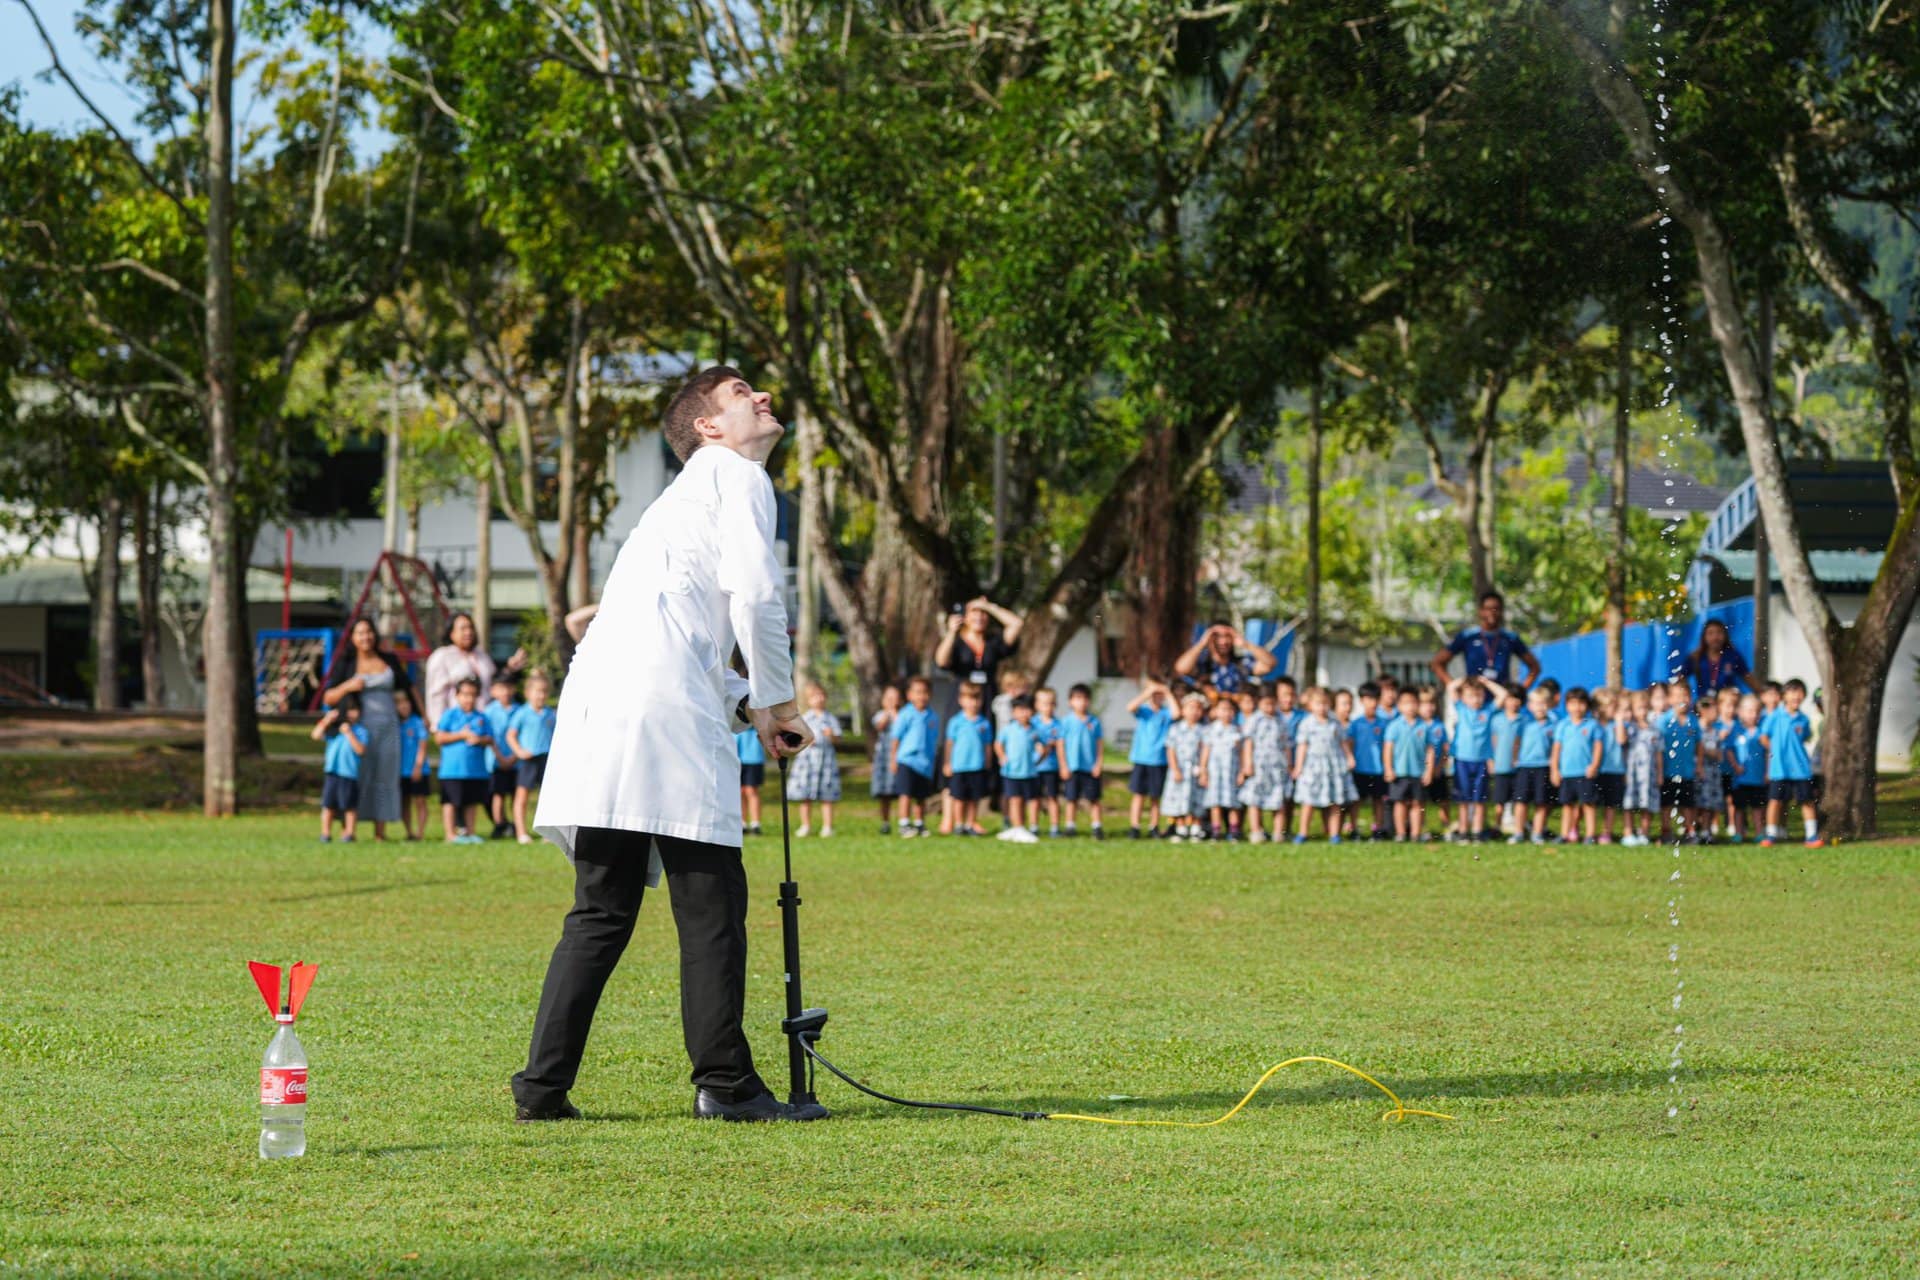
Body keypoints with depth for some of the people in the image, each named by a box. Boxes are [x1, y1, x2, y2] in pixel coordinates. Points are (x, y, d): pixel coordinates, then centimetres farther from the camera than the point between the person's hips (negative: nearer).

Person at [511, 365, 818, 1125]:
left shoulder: (690, 494, 35)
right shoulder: (737, 478, 7)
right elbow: (755, 592, -8)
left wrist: (749, 706, 22)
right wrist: (778, 699, 3)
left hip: (599, 699, 9)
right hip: (663, 704, -9)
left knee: (602, 911, 9)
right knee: (711, 905, -4)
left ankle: (543, 1086, 3)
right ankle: (725, 1084, -5)